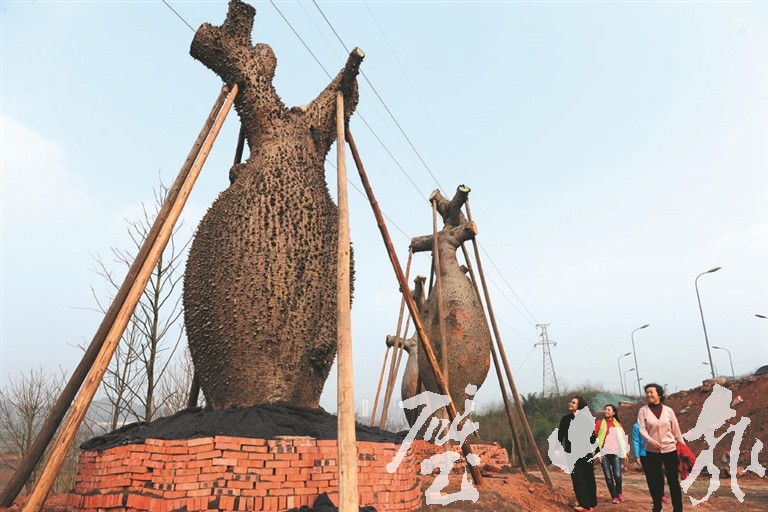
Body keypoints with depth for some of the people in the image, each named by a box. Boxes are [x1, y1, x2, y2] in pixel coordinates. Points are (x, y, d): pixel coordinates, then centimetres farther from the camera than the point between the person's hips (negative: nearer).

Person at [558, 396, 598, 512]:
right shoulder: (565, 419, 2)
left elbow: (592, 436, 1)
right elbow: (560, 435, 1)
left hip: (585, 452, 0)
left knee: (588, 477, 8)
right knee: (577, 478, -8)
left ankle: (591, 503, 22)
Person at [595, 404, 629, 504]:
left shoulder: (618, 424, 11)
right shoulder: (599, 423, 3)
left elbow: (623, 439, 13)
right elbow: (595, 438, 0)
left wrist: (625, 453, 8)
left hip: (616, 453, 1)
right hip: (604, 454, -1)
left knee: (617, 475, -7)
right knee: (608, 476, -1)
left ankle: (619, 492, 21)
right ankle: (614, 496, 14)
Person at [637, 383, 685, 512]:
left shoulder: (668, 410, 0)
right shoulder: (643, 411, -2)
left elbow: (676, 430, 5)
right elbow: (642, 429, -9)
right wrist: (650, 440, -27)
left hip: (670, 449, 0)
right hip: (652, 451, 0)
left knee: (673, 480, 4)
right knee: (654, 480, 8)